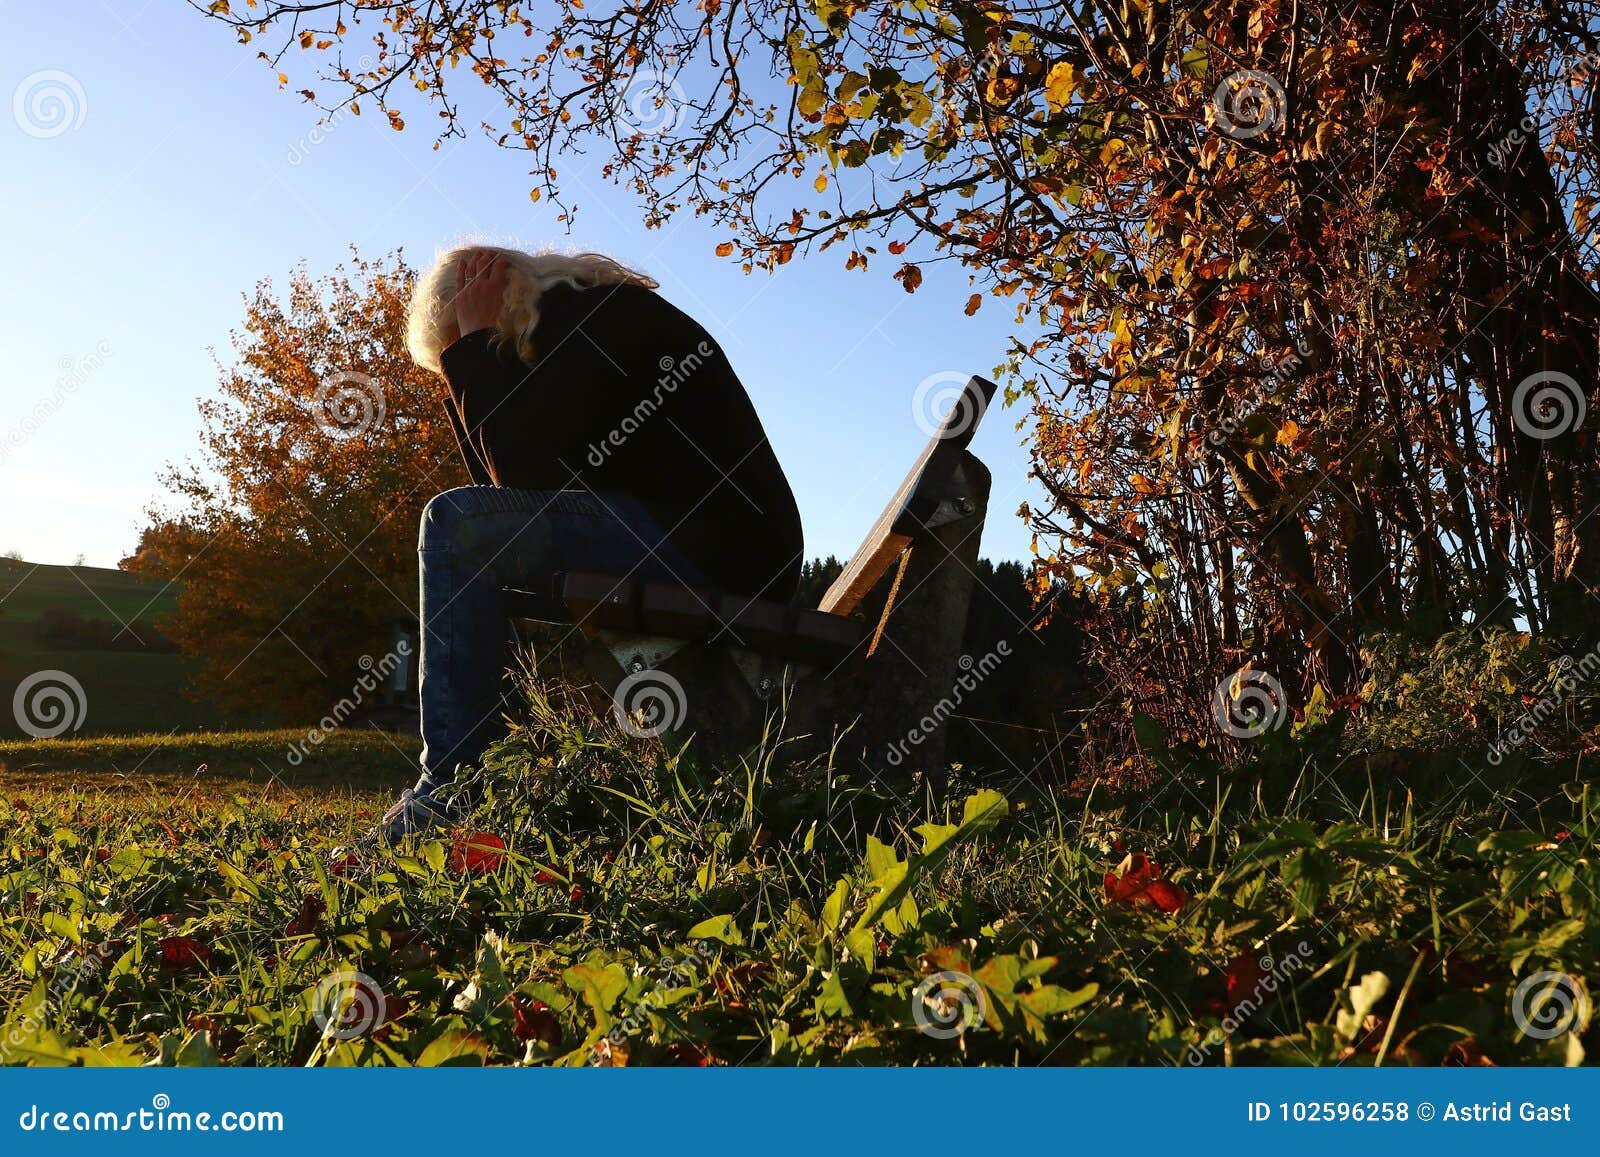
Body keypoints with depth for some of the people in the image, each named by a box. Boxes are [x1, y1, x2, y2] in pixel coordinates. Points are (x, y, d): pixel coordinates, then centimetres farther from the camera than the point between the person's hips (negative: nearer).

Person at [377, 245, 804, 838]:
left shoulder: (598, 315, -6)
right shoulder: (582, 322, 24)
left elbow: (520, 467, -16)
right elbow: (508, 485, 19)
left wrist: (475, 343, -5)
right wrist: (467, 372, 13)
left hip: (711, 544, -11)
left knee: (453, 521, -13)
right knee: (481, 567, 24)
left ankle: (451, 787, -10)